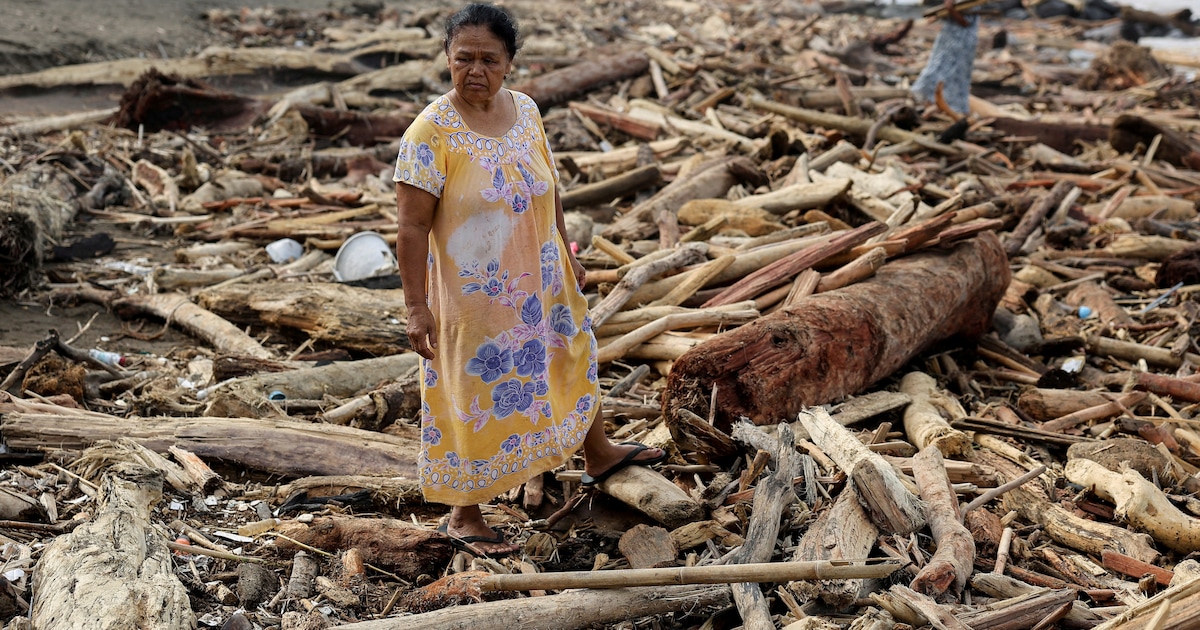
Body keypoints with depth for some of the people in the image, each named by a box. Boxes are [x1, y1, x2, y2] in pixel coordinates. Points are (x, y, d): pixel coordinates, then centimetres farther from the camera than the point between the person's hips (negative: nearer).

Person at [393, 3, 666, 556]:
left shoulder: (525, 110, -2)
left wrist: (567, 256, 16)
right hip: (474, 296, -7)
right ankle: (463, 515, 26)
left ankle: (598, 455, 50)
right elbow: (413, 225, -19)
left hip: (541, 283, 7)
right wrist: (416, 307, -21)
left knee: (572, 361, 24)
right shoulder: (431, 131, -20)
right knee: (474, 399, 6)